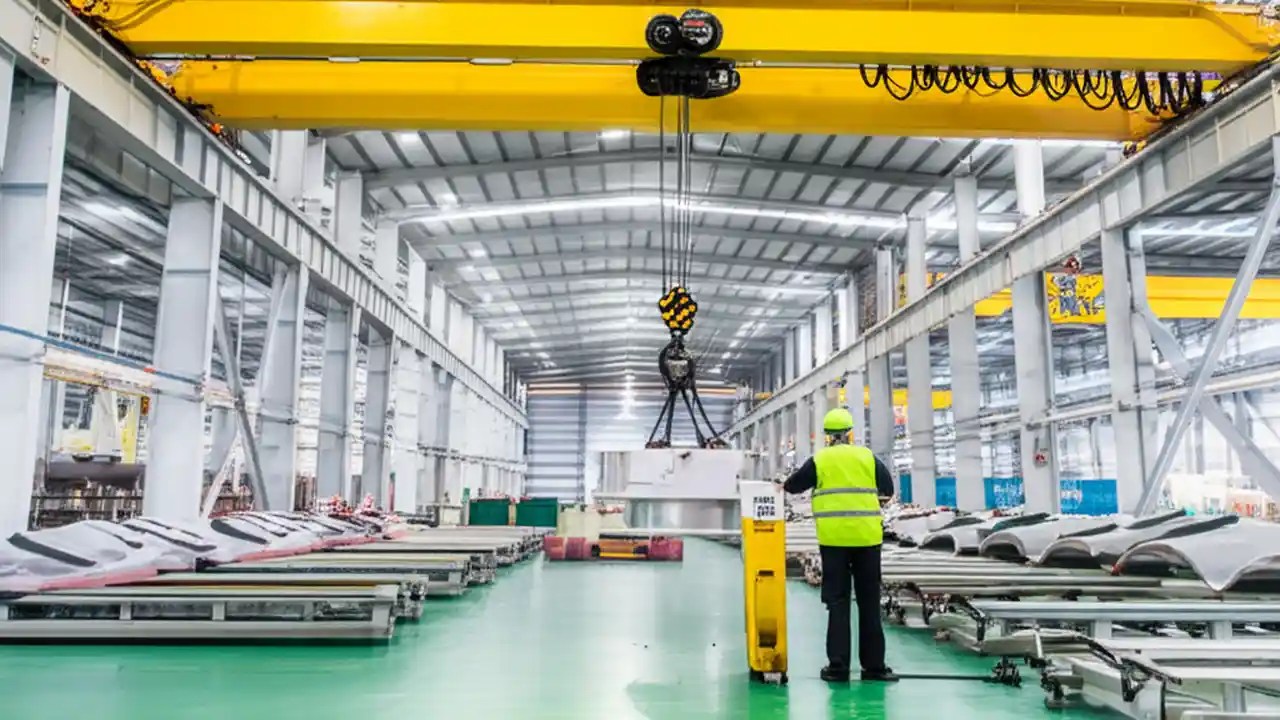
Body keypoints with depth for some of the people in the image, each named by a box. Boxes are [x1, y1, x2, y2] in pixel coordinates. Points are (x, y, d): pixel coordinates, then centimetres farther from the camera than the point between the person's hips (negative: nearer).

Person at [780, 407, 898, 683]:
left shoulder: (819, 460, 1)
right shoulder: (867, 457, 4)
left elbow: (792, 486, 8)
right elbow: (888, 489, 12)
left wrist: (785, 486, 29)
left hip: (833, 538, -1)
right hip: (867, 537, 1)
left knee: (838, 601, 6)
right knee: (869, 602, 10)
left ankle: (838, 666, 4)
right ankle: (873, 665, 15)